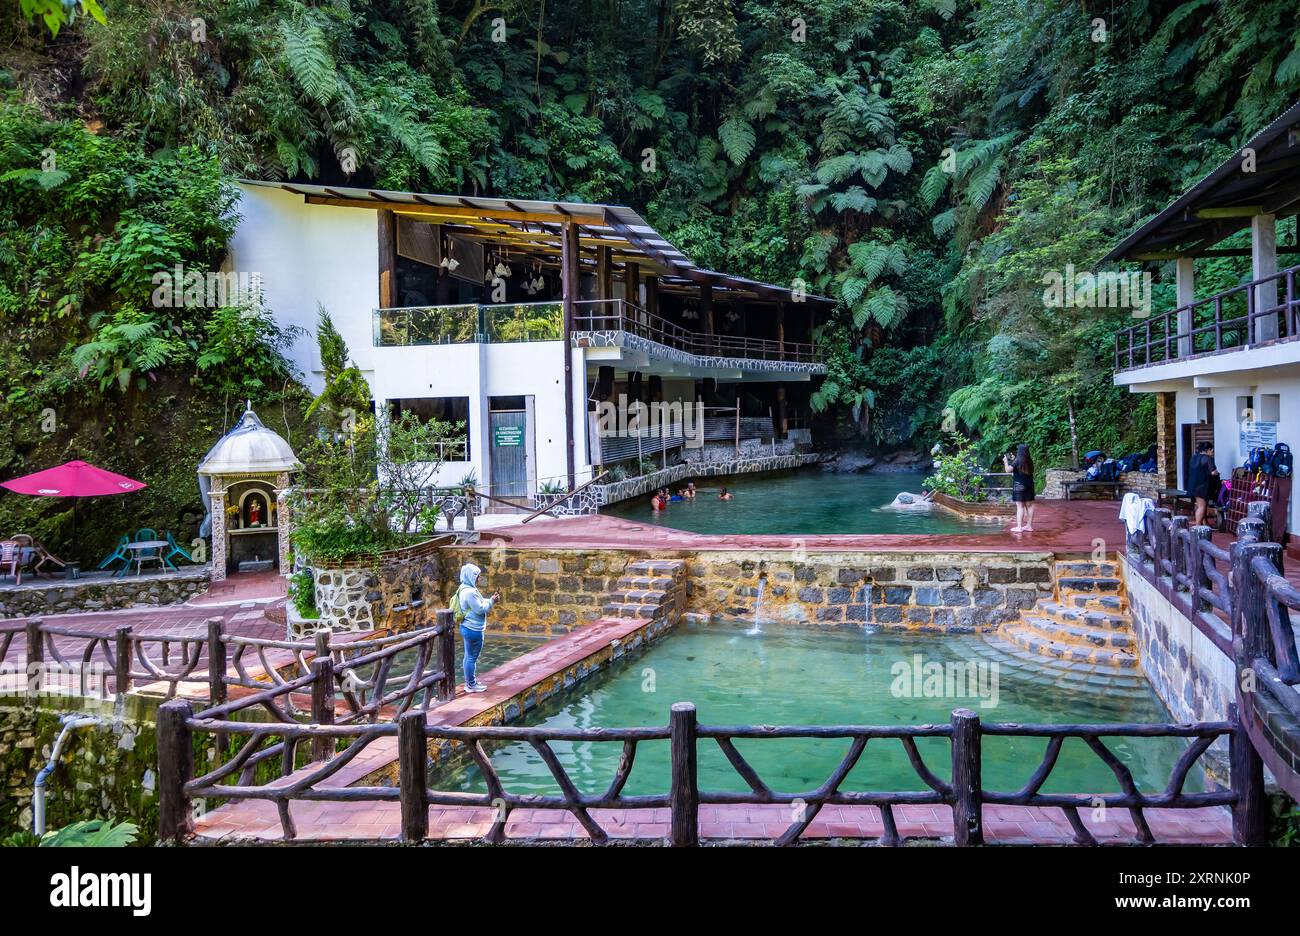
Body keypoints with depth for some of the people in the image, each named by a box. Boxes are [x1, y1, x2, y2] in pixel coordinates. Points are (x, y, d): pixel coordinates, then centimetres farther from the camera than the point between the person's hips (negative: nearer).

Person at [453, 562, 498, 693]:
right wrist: (492, 601, -7)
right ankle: (471, 685, 9)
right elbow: (480, 609, -19)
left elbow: (478, 604, 20)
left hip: (468, 628, 11)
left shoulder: (465, 589, 11)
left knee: (469, 656, 17)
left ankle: (469, 682, 27)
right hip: (473, 630, -11)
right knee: (472, 658, 0)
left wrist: (491, 599, 9)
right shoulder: (470, 592, -22)